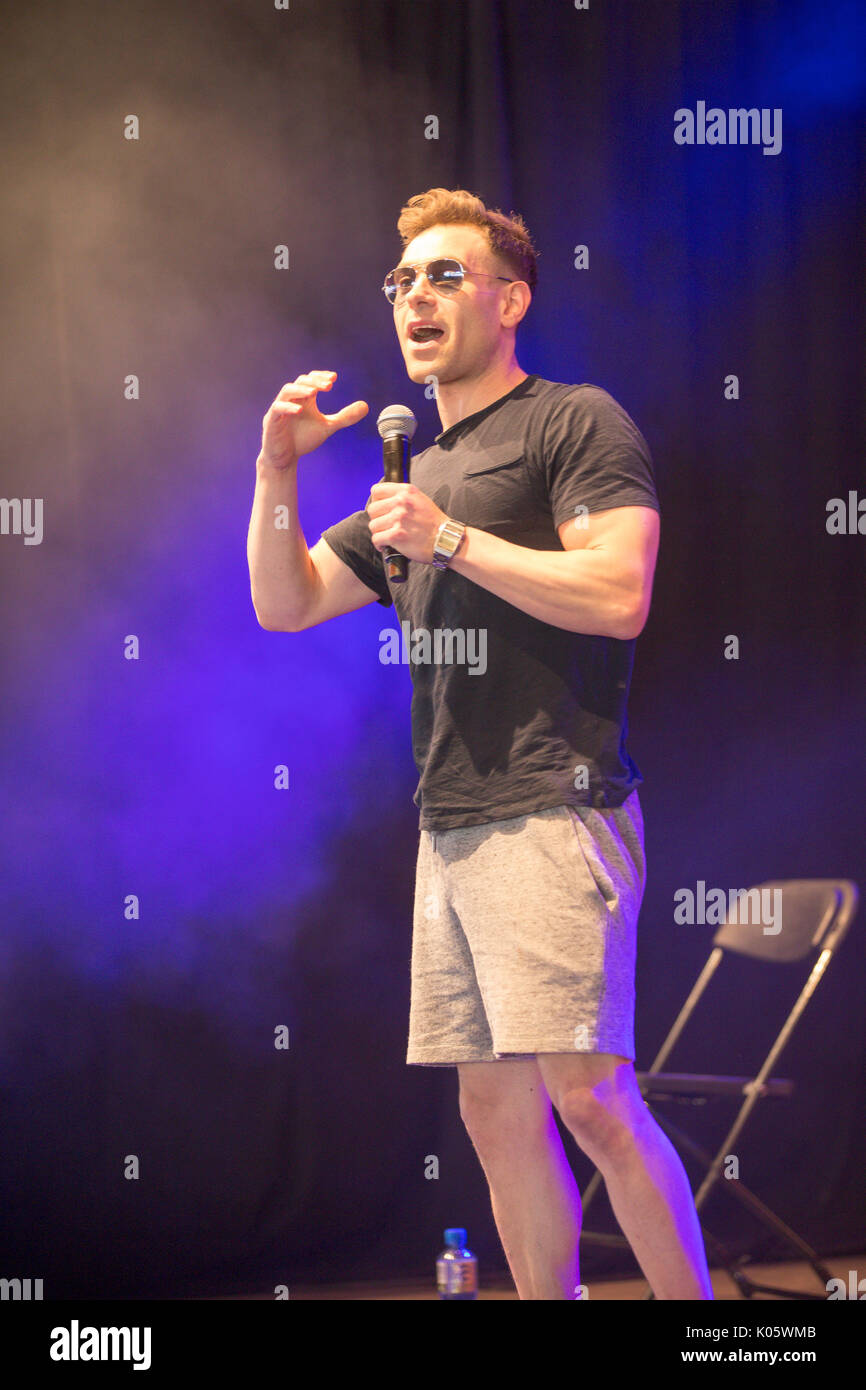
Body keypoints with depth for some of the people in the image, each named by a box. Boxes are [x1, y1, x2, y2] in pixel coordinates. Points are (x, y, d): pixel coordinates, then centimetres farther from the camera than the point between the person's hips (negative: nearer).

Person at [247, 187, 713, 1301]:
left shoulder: (577, 422, 0)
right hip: (451, 828, 8)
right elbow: (284, 603, 25)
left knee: (587, 1094, -14)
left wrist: (449, 539, -10)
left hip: (551, 812, -8)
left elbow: (619, 596, -13)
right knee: (494, 1107, 6)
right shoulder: (419, 475, 23)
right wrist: (276, 472, 11)